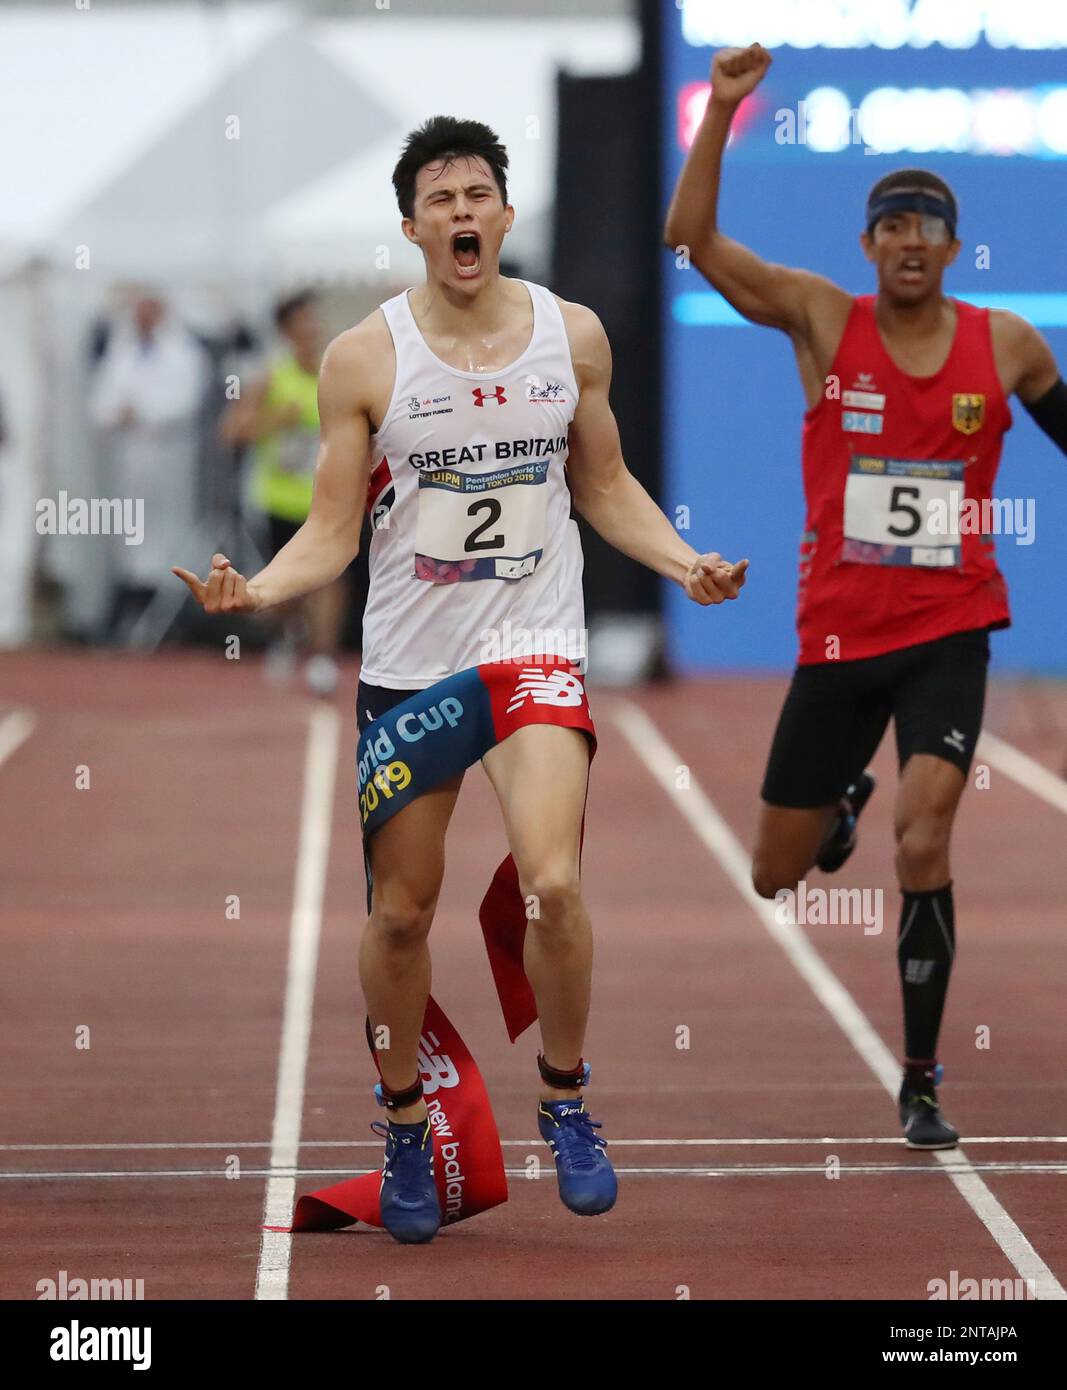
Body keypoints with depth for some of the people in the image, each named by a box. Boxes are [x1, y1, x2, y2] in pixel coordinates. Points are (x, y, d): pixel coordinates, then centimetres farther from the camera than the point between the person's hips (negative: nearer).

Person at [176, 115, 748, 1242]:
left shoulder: (573, 335, 1)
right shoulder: (363, 358, -5)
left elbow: (606, 486, 15)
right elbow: (332, 532, -2)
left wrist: (685, 562, -1)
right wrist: (255, 591, -20)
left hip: (536, 647, 0)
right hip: (408, 659, 0)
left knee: (552, 883, -19)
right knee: (401, 909, 6)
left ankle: (564, 1101, 3)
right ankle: (404, 1122, 27)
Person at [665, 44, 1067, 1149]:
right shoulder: (822, 321, -2)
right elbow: (691, 237, -10)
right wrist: (719, 112, -20)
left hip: (949, 632, -1)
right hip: (837, 634, 1)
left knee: (923, 839, -21)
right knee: (775, 878, 8)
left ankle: (921, 1083, -7)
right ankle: (845, 802, 47)